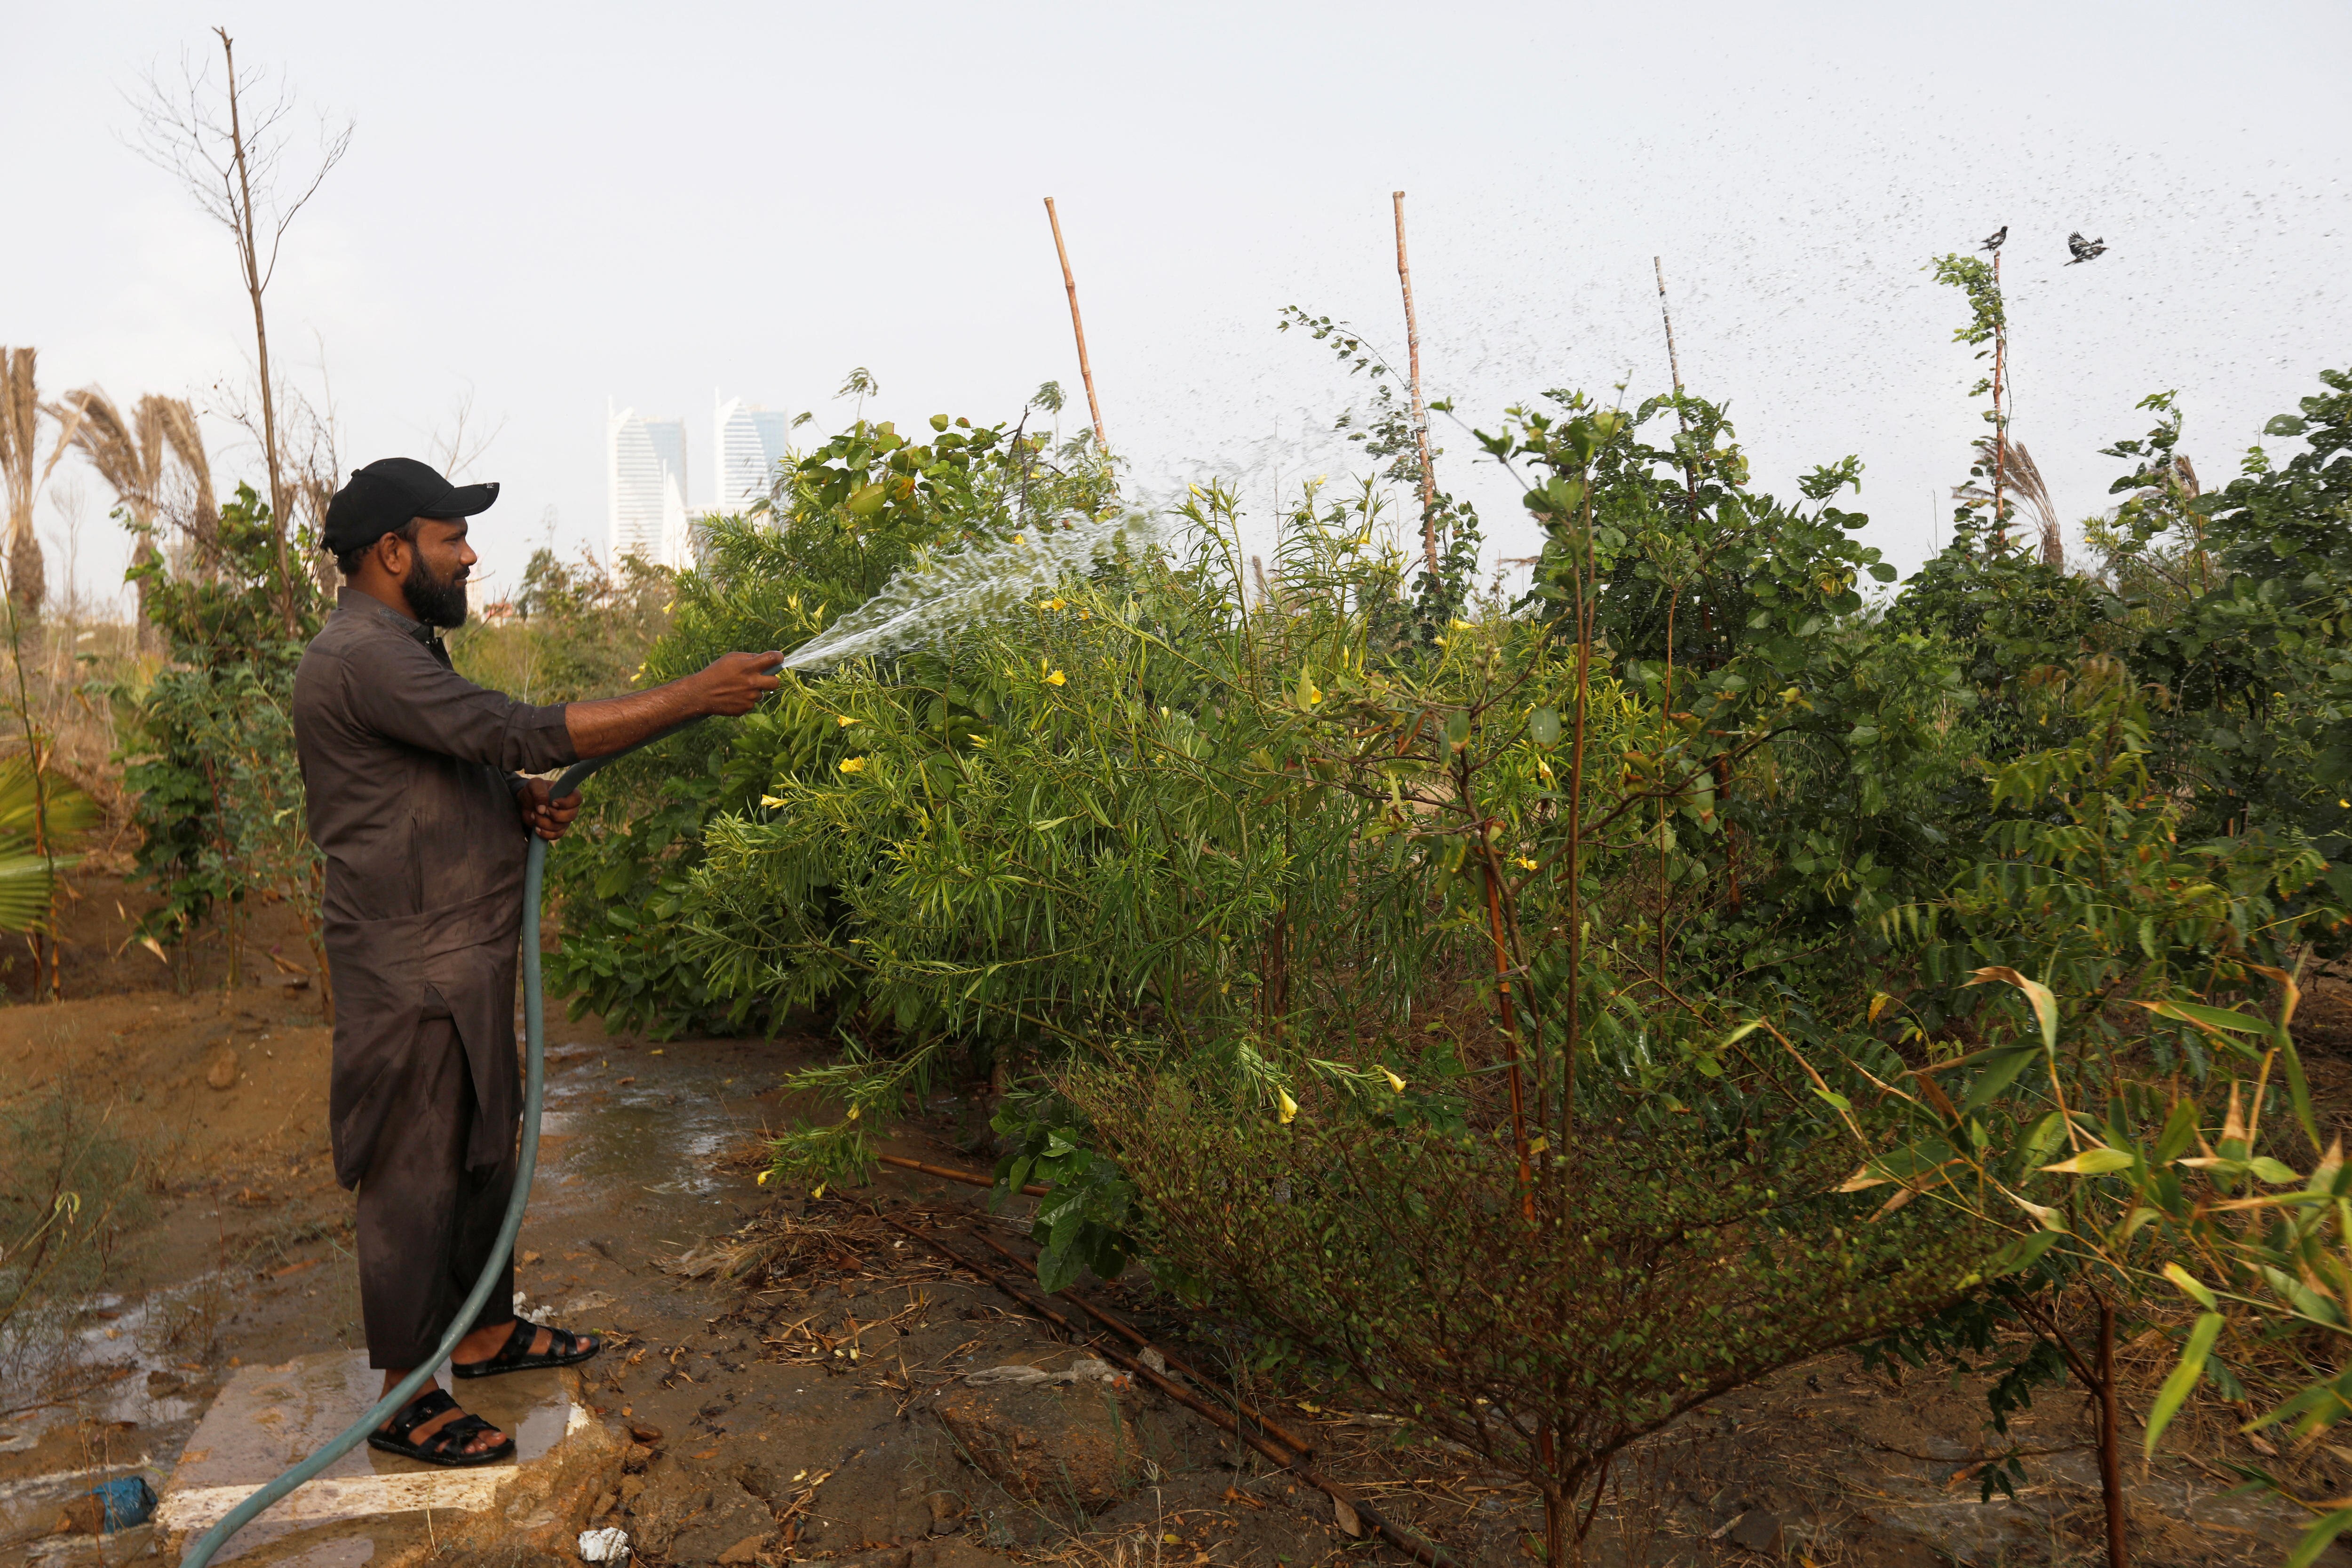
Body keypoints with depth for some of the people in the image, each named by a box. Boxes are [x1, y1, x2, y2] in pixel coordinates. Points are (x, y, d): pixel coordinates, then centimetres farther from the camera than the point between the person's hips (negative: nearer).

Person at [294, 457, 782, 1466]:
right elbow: (526, 733, -30)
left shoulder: (400, 650, 13)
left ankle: (488, 1332, 35)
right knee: (416, 1176, 1)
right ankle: (406, 1400, 16)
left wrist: (520, 804, 0)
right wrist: (697, 696, -28)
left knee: (483, 1149, 19)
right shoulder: (362, 659, -21)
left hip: (465, 961, 10)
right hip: (414, 973, -10)